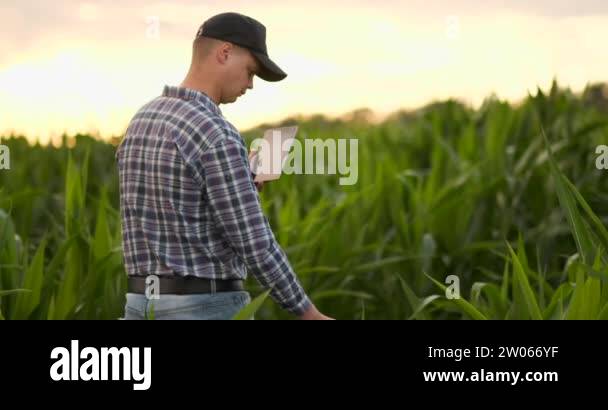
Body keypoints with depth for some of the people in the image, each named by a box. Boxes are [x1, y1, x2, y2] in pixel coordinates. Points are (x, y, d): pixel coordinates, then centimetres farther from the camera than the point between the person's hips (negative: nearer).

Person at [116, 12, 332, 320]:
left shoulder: (144, 120, 11)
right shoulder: (218, 138, -19)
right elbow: (255, 247, -18)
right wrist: (310, 315, -7)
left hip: (147, 311, 8)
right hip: (209, 314, -8)